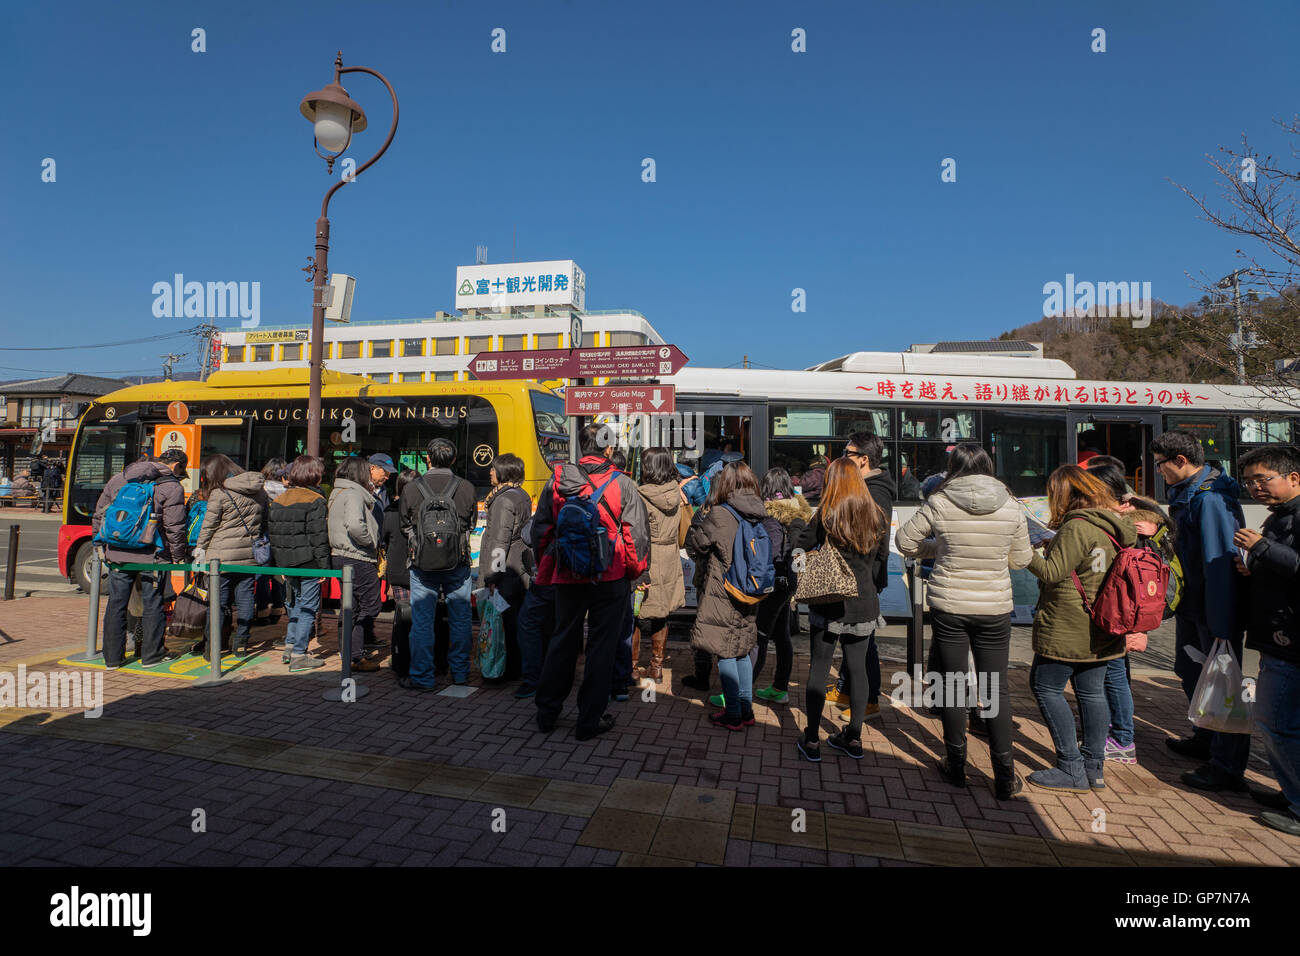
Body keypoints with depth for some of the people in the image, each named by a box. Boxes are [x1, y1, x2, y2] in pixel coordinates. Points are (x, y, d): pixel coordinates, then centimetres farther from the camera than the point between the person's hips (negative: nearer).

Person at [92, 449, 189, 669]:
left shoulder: (118, 479, 11)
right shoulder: (172, 487, -8)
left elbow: (99, 515, 15)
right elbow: (174, 527, -11)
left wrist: (101, 545, 22)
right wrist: (178, 556, 0)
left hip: (117, 554, 5)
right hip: (151, 557, -4)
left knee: (116, 605, 12)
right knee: (152, 605, 7)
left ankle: (112, 657, 19)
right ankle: (152, 655, 15)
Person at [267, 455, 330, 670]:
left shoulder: (277, 500, 10)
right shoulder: (315, 501, -12)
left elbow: (271, 533, 14)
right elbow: (319, 537, -15)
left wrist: (278, 564, 18)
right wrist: (324, 566, -10)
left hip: (286, 562, 7)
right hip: (308, 563, -7)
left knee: (295, 604, 21)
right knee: (308, 607, 0)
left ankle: (290, 647, 26)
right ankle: (299, 656, 2)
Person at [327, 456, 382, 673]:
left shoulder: (336, 493, 15)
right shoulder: (353, 493, -16)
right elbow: (355, 524, -32)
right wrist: (370, 543, -16)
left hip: (340, 556, 10)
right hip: (358, 559, -10)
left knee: (350, 606, 17)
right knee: (370, 605, -2)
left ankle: (348, 653, 25)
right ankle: (356, 657, -1)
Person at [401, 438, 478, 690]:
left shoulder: (412, 489, -4)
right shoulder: (467, 488, -3)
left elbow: (405, 525, 8)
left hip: (422, 565, -1)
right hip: (458, 565, 1)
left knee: (422, 621, 7)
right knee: (461, 619, 12)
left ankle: (422, 676, 12)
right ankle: (460, 672, 22)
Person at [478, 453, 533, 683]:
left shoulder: (504, 500, -15)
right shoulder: (523, 496, 13)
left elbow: (500, 541, -19)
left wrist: (491, 576, -18)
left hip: (506, 572, -10)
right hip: (522, 569, 10)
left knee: (505, 621, -2)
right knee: (518, 620, 15)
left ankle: (509, 669, 5)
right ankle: (521, 666, 23)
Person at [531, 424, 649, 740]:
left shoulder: (556, 479, -1)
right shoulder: (621, 484, -10)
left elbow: (540, 528, 5)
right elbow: (637, 533, -9)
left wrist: (545, 568, 18)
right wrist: (634, 570, 7)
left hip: (567, 576, 3)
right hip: (610, 579, -3)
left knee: (562, 640, 18)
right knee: (602, 646, 9)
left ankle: (546, 713, 29)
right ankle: (589, 720, 17)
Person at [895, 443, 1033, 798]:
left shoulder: (939, 503, -10)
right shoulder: (1011, 506, -5)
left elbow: (905, 542, 1)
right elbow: (1021, 559, 6)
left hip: (948, 606, -1)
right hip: (994, 608, 1)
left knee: (953, 685, 12)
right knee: (996, 688, 11)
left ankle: (956, 765, 24)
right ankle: (1005, 776, 16)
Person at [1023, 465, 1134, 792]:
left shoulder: (1077, 527, -19)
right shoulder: (1114, 525, 8)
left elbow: (1053, 572, -20)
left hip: (1068, 628, -9)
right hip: (1100, 628, 9)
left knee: (1045, 687, 1)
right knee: (1091, 692, 14)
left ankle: (1072, 770, 4)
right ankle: (1094, 766, 21)